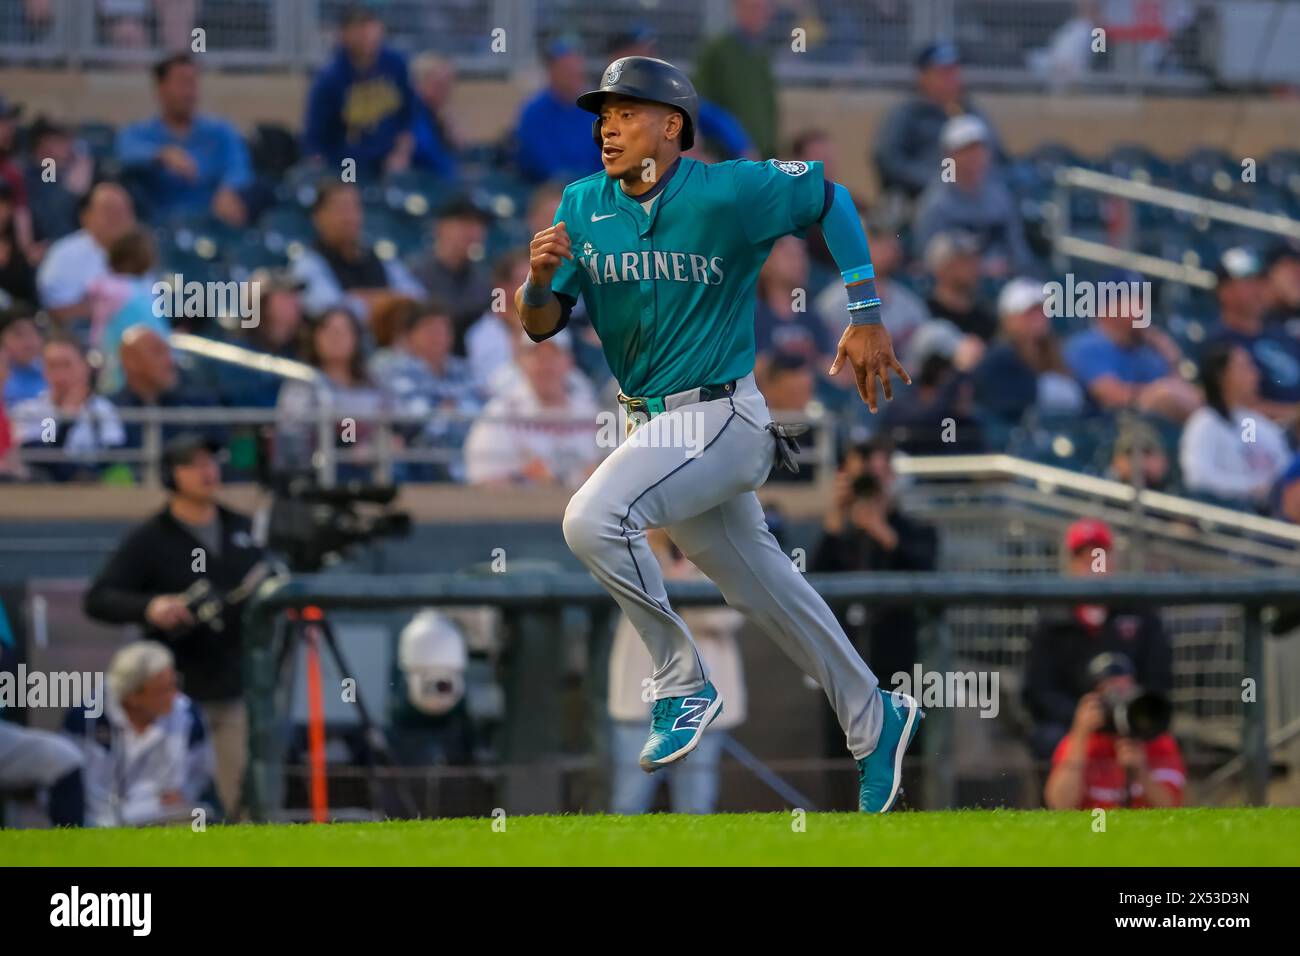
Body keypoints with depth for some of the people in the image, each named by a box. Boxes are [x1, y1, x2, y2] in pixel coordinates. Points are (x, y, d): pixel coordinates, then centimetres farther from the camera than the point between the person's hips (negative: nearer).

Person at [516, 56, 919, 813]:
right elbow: (542, 325, 2)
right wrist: (540, 277, -22)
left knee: (594, 520, -27)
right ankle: (875, 722, 33)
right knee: (764, 588, 17)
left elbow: (832, 197, -1)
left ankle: (684, 685, -10)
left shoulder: (728, 194, -14)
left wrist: (866, 318, -3)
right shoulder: (584, 207, 2)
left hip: (721, 419, -7)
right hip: (656, 426, 7)